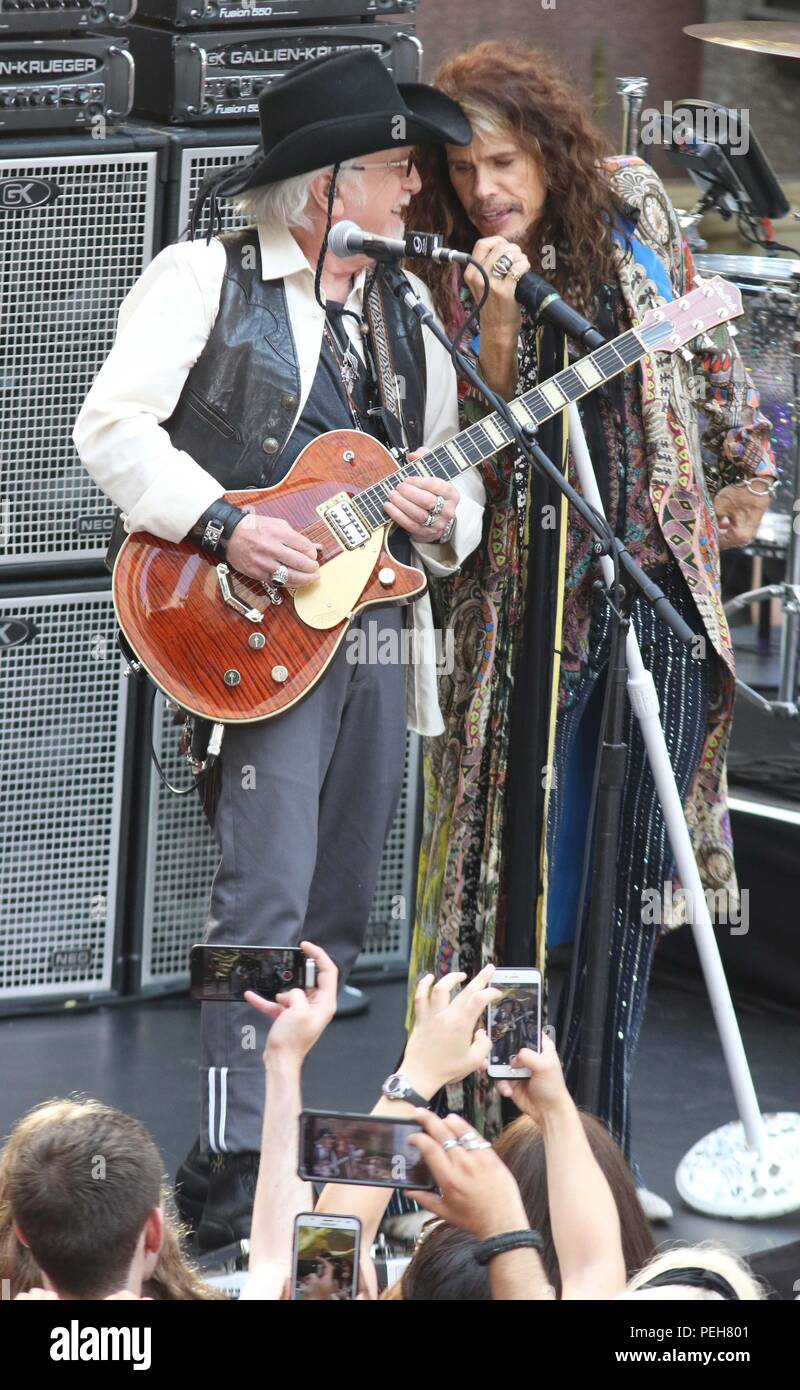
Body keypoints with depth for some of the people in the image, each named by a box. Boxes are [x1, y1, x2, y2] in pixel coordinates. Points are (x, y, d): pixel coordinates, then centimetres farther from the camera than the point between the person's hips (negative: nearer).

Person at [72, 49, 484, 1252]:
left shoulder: (407, 320, 18)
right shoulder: (207, 280, -2)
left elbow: (455, 476, 20)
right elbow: (113, 425, -8)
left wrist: (445, 516, -4)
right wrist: (222, 527, -18)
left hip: (377, 630, 7)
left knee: (337, 919, 7)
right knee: (268, 900, -15)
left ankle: (270, 1127, 17)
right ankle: (237, 1166, -14)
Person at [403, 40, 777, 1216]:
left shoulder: (629, 207, 4)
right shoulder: (449, 279, -5)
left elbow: (704, 336, 18)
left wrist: (742, 471, 23)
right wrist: (497, 315, -25)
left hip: (660, 584, 3)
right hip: (531, 605, -3)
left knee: (631, 880, 6)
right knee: (529, 872, -5)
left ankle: (597, 1152, 13)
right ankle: (504, 1155, 3)